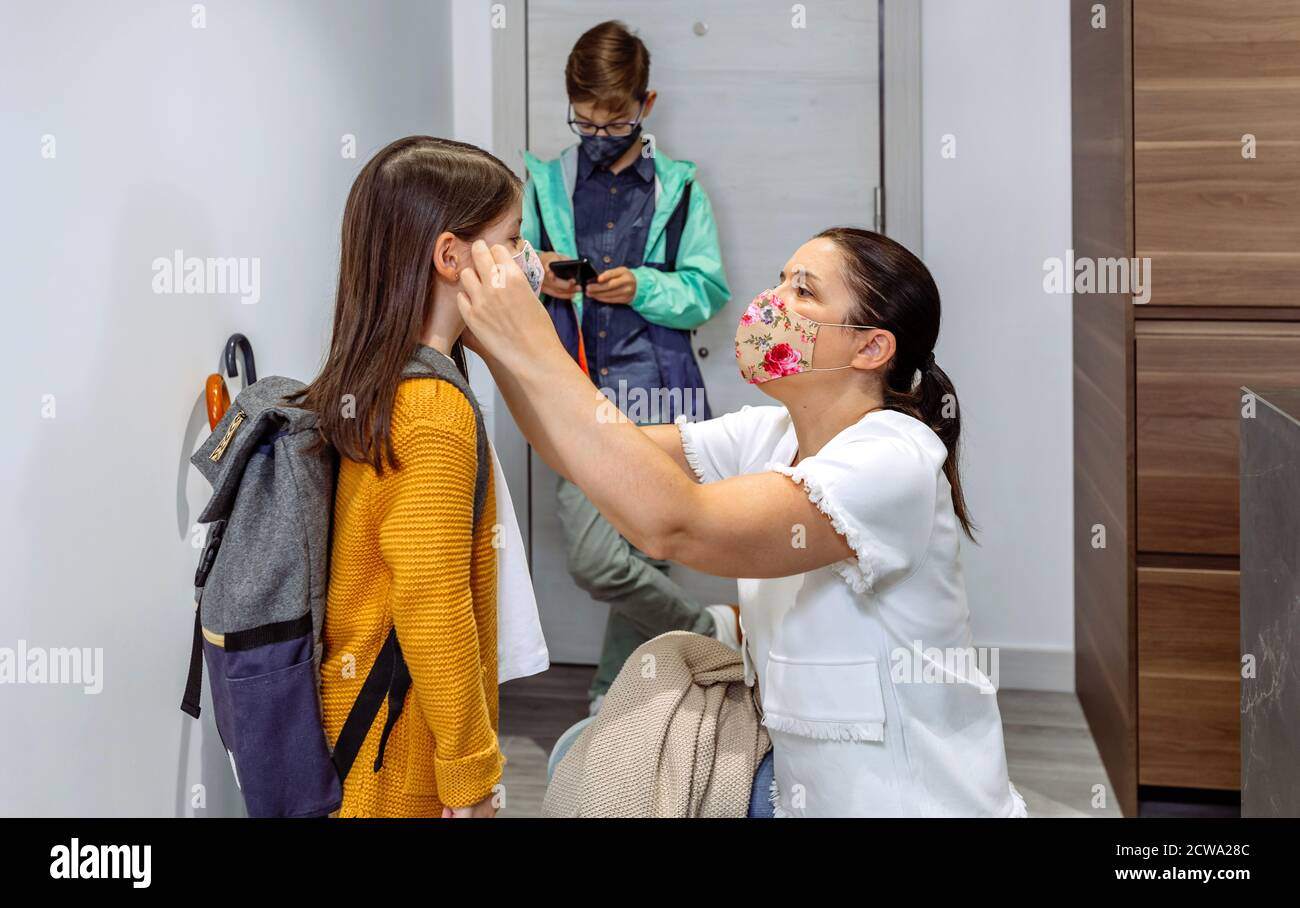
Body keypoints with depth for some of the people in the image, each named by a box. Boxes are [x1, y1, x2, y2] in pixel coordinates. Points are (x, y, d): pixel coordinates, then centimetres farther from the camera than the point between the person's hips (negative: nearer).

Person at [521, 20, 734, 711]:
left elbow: (708, 289, 7)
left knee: (645, 559, -2)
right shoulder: (545, 183, 11)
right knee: (595, 560, -13)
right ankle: (711, 631, 10)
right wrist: (537, 277, -10)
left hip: (657, 398, 0)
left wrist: (644, 287, -11)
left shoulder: (679, 188, 9)